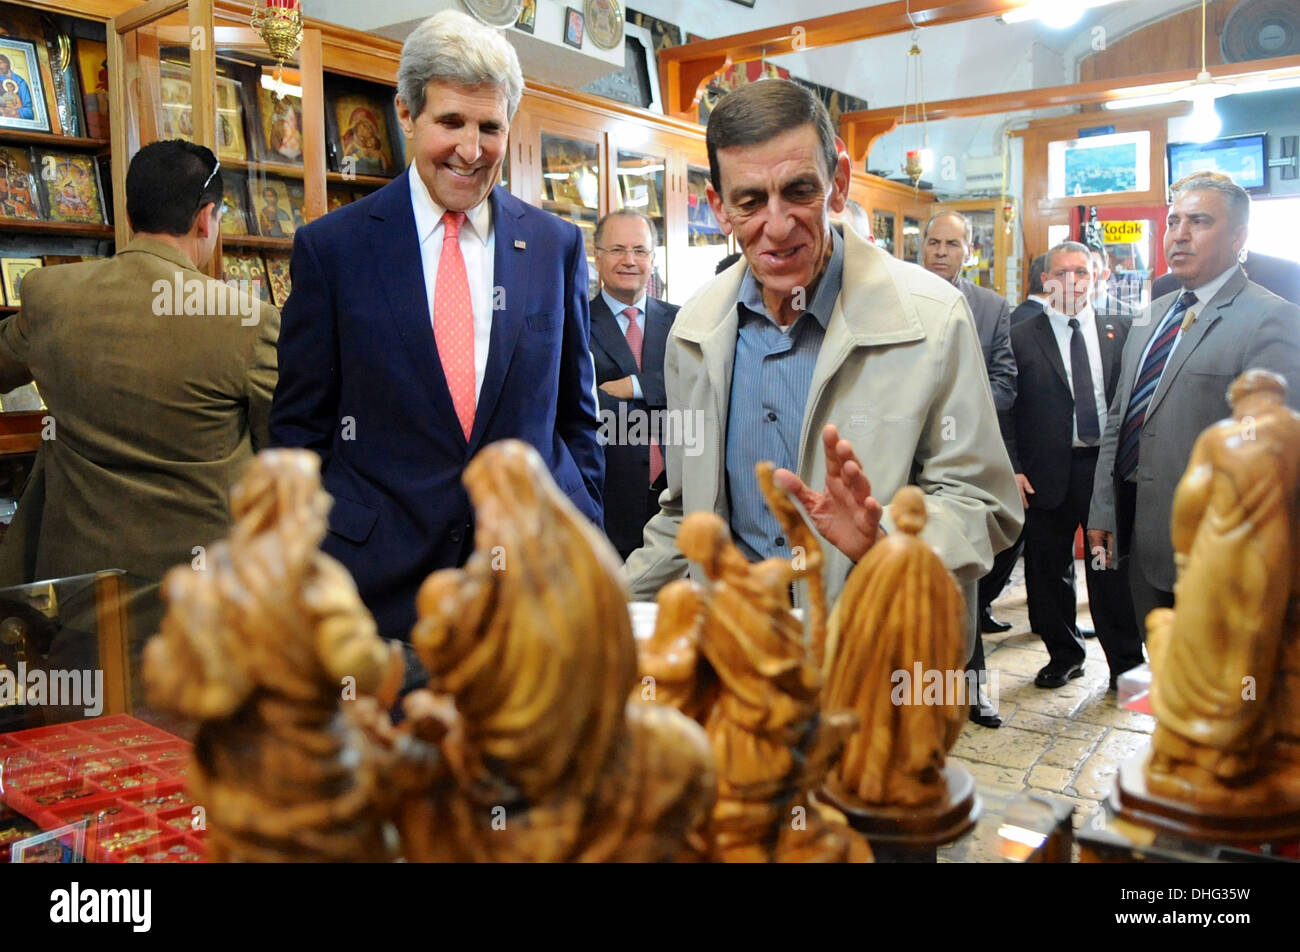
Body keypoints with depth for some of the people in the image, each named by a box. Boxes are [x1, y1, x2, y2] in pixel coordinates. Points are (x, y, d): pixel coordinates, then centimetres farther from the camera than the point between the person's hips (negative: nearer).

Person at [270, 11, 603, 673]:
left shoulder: (557, 245, 5)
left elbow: (576, 414, 10)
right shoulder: (331, 246, 0)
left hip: (532, 569, 2)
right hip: (378, 579, -1)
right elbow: (299, 429, 3)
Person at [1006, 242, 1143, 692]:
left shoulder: (1119, 332, 7)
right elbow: (1006, 411, -1)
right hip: (1048, 473, 0)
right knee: (1049, 571, 10)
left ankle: (1126, 663, 22)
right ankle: (1064, 655, 29)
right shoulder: (1021, 338, 1)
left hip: (1108, 467, 1)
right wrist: (1013, 468, -8)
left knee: (1112, 569, 7)